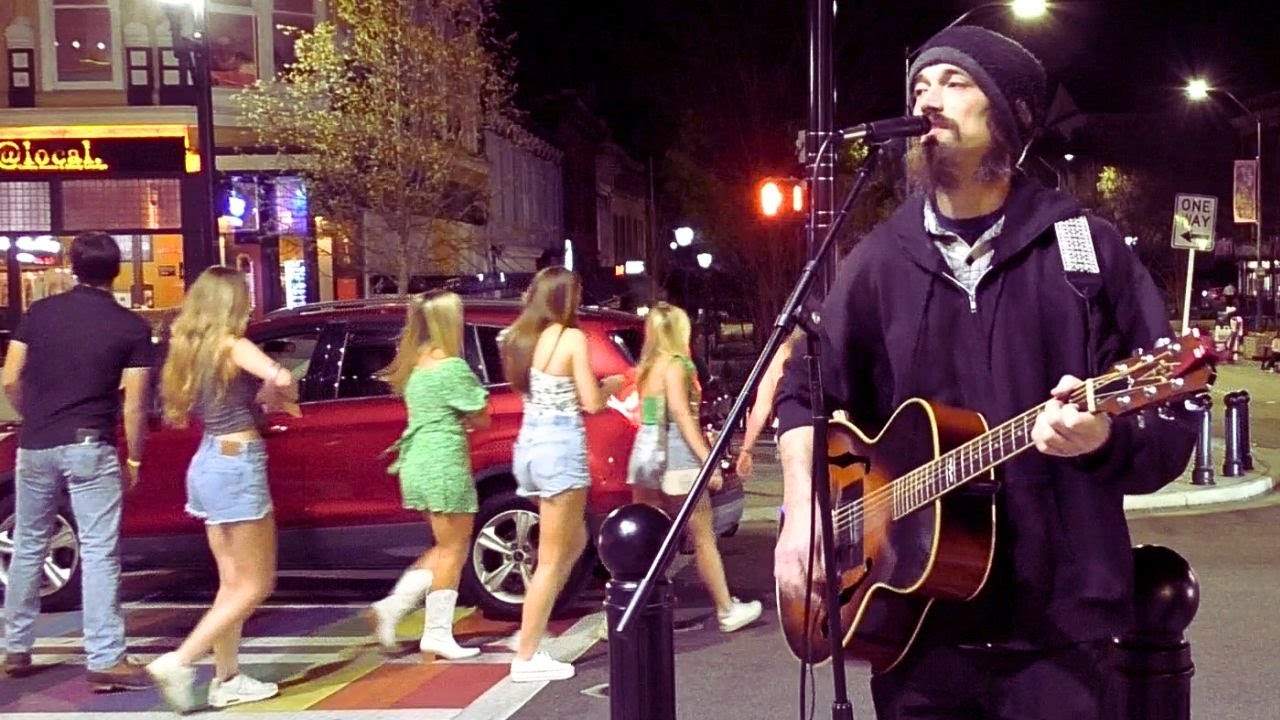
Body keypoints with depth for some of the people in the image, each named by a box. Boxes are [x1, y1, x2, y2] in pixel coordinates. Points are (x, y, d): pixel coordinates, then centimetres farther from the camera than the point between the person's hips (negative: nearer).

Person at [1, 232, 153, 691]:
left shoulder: (39, 313, 4)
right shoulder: (131, 327, -3)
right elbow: (134, 404, -6)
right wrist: (134, 459, 5)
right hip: (89, 448, -4)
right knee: (99, 553, -3)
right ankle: (105, 660, -7)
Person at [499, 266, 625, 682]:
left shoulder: (519, 338, 10)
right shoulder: (571, 339, -9)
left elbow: (525, 390, 13)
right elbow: (591, 403, -9)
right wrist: (611, 386, 11)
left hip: (529, 443, 8)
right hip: (561, 445, -8)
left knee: (574, 542, 22)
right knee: (552, 558, -1)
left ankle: (531, 630, 18)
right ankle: (526, 656, 1)